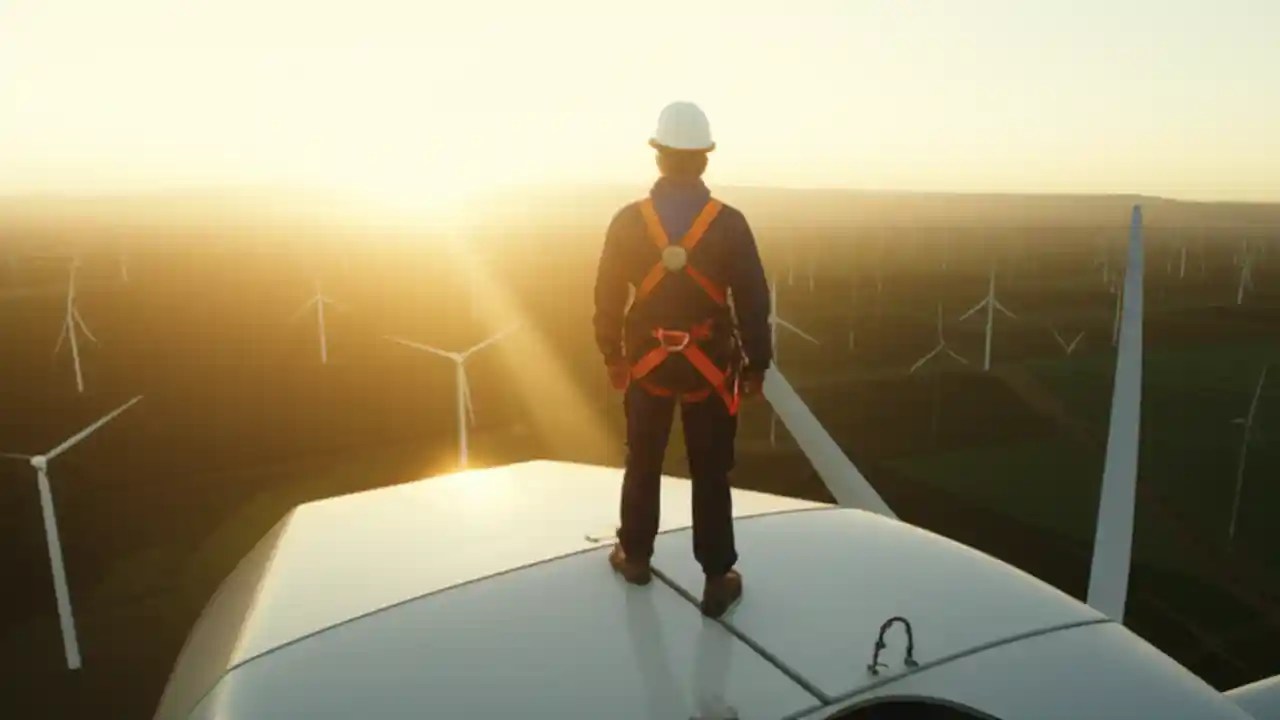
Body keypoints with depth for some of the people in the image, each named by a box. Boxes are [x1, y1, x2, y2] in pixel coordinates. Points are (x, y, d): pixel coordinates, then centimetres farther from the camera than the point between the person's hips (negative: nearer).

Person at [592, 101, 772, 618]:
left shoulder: (628, 221, -9)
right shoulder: (730, 223, -12)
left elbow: (608, 298, -2)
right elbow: (753, 302, -8)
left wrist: (612, 355, 11)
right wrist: (757, 364, 3)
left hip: (647, 362, 1)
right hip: (709, 365, -1)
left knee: (643, 465, 19)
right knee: (710, 475, 9)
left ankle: (635, 556, 35)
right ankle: (718, 581, 17)